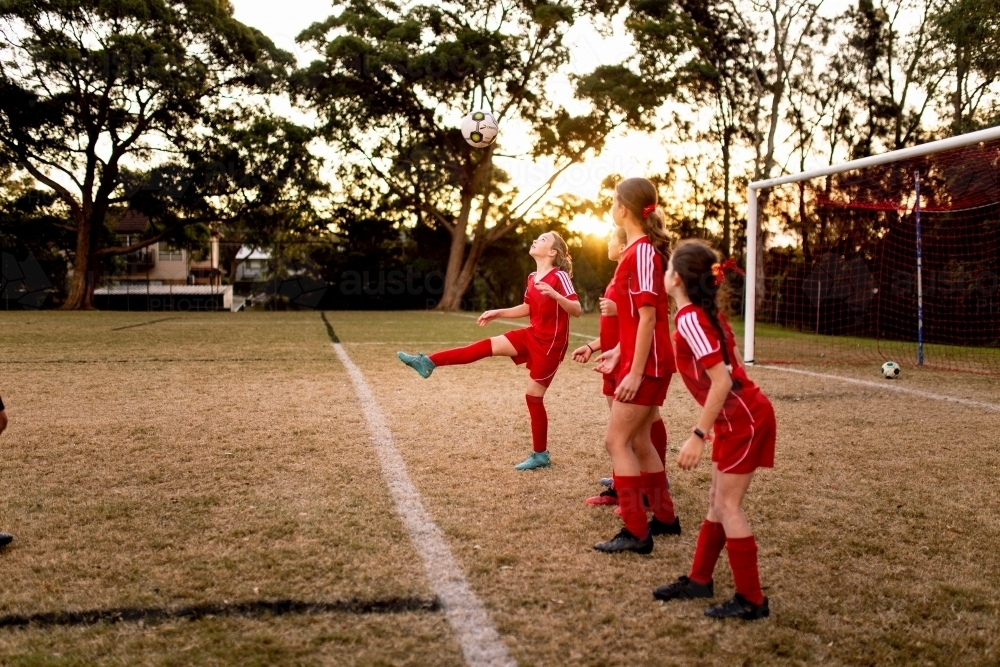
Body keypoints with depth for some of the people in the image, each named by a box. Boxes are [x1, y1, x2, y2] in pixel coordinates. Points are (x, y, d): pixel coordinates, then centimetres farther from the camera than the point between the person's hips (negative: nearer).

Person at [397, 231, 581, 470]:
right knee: (486, 347, -2)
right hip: (533, 335, 7)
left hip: (550, 343, -7)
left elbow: (576, 310, -22)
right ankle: (428, 363, 0)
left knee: (533, 396, -1)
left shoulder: (559, 276, -17)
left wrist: (553, 294, -36)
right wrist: (498, 313, 12)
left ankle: (540, 455, 12)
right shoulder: (532, 278, 6)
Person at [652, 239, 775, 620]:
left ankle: (751, 600, 6)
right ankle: (700, 580, 26)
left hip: (743, 420, -9)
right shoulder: (707, 313, 8)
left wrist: (698, 435, -23)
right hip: (738, 416, 9)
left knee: (727, 507, -2)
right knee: (718, 502, 15)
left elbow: (721, 381, -25)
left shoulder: (689, 319, -19)